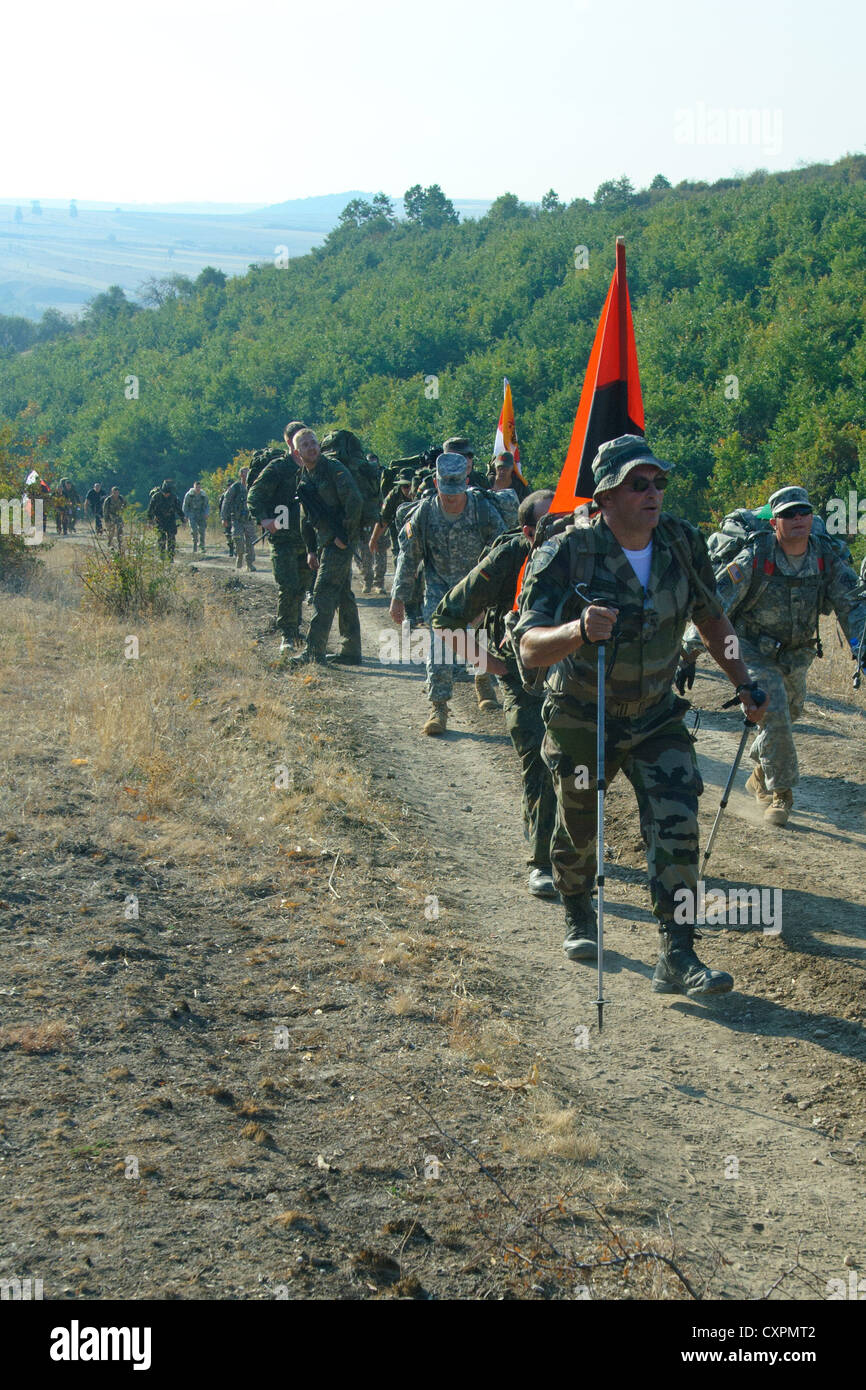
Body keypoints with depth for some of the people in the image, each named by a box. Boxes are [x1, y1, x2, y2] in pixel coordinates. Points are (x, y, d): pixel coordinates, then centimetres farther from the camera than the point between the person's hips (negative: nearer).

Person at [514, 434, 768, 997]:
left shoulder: (683, 543, -10)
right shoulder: (567, 554, -24)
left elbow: (711, 618, 8)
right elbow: (529, 646, -32)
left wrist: (745, 683, 9)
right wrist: (578, 631, -51)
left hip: (656, 718, 3)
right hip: (581, 721, -2)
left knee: (677, 828, -12)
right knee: (579, 831, 15)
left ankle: (678, 958, -8)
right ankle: (579, 917, 45)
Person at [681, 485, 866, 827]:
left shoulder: (826, 558, -9)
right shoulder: (755, 557, -20)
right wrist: (690, 651, -26)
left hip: (797, 654, 5)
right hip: (754, 651, -5)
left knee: (788, 714, 17)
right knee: (774, 713, -19)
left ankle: (760, 776, 42)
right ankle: (781, 791, -4)